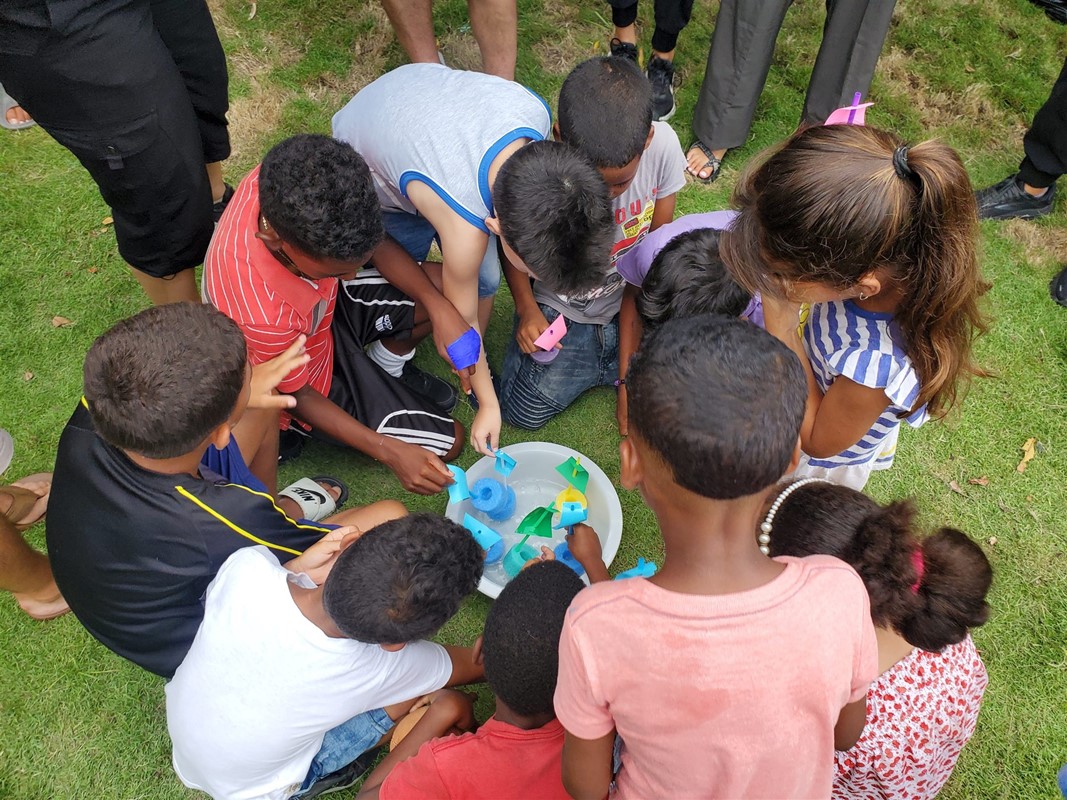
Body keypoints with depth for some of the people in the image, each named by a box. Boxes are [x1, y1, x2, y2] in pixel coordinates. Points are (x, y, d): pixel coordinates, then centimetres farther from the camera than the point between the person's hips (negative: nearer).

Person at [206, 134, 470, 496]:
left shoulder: (285, 186, -30)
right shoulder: (263, 317, -45)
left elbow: (374, 242, -12)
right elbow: (297, 396, -23)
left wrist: (442, 308, -21)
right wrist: (390, 451, -27)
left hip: (325, 308, 6)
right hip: (309, 380, -5)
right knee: (448, 442, -1)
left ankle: (389, 367, 18)